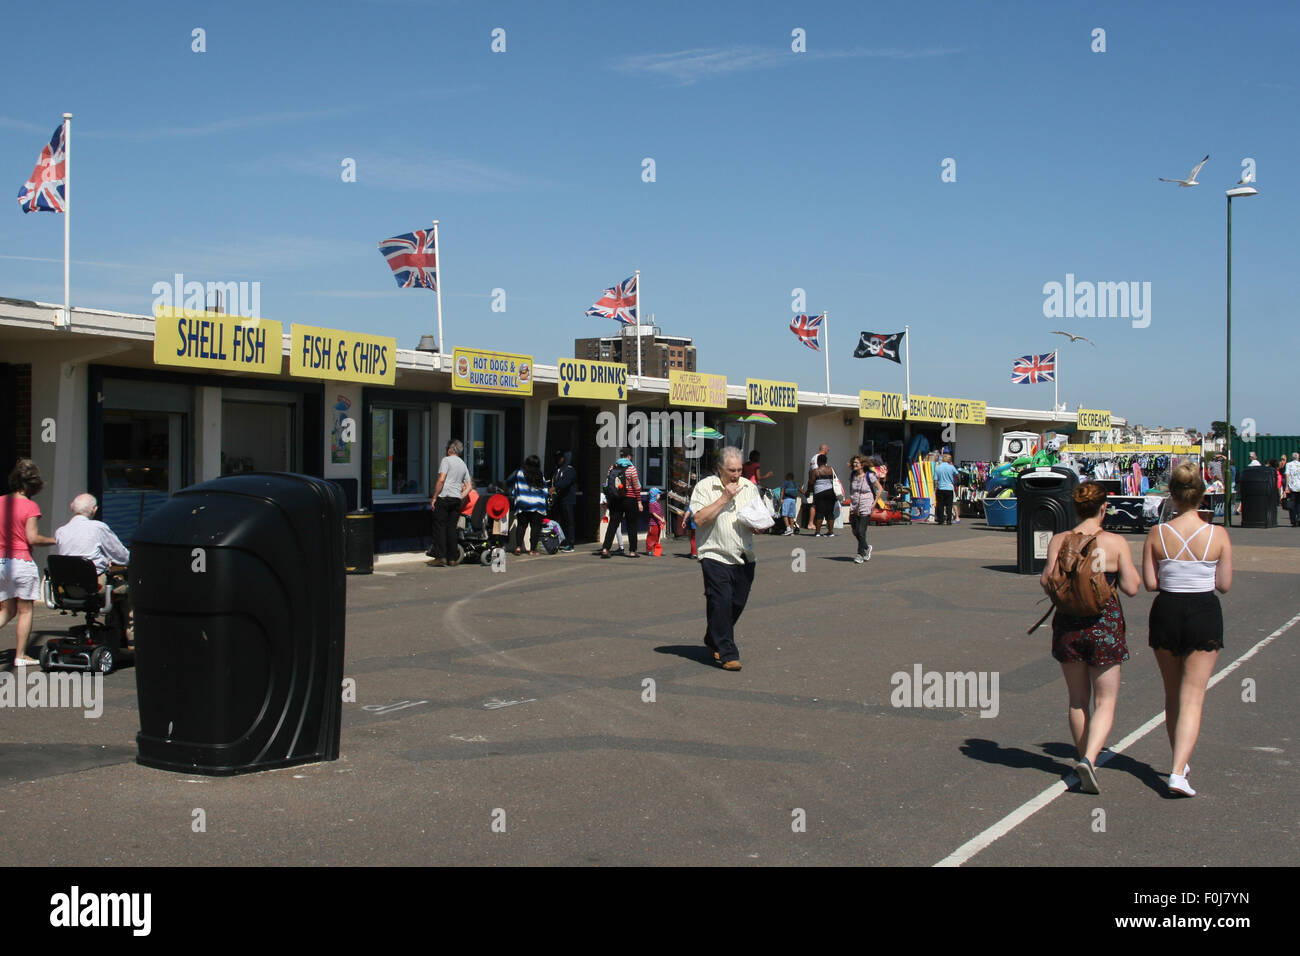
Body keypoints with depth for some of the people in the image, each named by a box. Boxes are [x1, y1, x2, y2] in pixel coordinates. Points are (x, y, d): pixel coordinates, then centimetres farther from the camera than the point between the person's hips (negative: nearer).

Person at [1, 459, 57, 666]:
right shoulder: (30, 506, -11)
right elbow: (32, 538, -15)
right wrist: (54, 540, -2)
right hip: (22, 562, -5)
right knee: (25, 610, 6)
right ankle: (20, 655, 8)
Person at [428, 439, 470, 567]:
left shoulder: (446, 460, -3)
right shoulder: (463, 464, 18)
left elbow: (441, 480, -12)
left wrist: (434, 498, -10)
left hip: (444, 497, -6)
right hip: (457, 499, 6)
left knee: (440, 526, -3)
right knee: (451, 528, 8)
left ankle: (441, 557, -9)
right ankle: (452, 559, 6)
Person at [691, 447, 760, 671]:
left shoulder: (750, 487, 13)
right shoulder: (704, 487, -3)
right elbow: (699, 519, -14)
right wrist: (724, 498, -15)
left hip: (744, 558, 5)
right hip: (716, 557, -5)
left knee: (737, 603, 8)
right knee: (721, 604, -11)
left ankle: (713, 641, 30)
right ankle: (727, 654, -6)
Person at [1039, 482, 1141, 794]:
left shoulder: (1058, 541, -4)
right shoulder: (1115, 542, -9)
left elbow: (1047, 581, -14)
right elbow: (1131, 588, -10)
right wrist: (1129, 568, 9)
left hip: (1068, 625, 3)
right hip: (1105, 626, -3)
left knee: (1077, 701, 18)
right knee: (1105, 703, 5)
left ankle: (1085, 759, 28)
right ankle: (1089, 759, -14)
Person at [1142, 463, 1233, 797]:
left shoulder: (1157, 534, -7)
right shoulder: (1217, 535, -9)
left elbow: (1149, 583, -5)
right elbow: (1224, 584, -4)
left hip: (1166, 612, 2)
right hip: (1204, 613, -2)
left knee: (1172, 695, 18)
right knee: (1192, 698, 1)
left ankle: (1180, 763, 32)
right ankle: (1178, 772, -12)